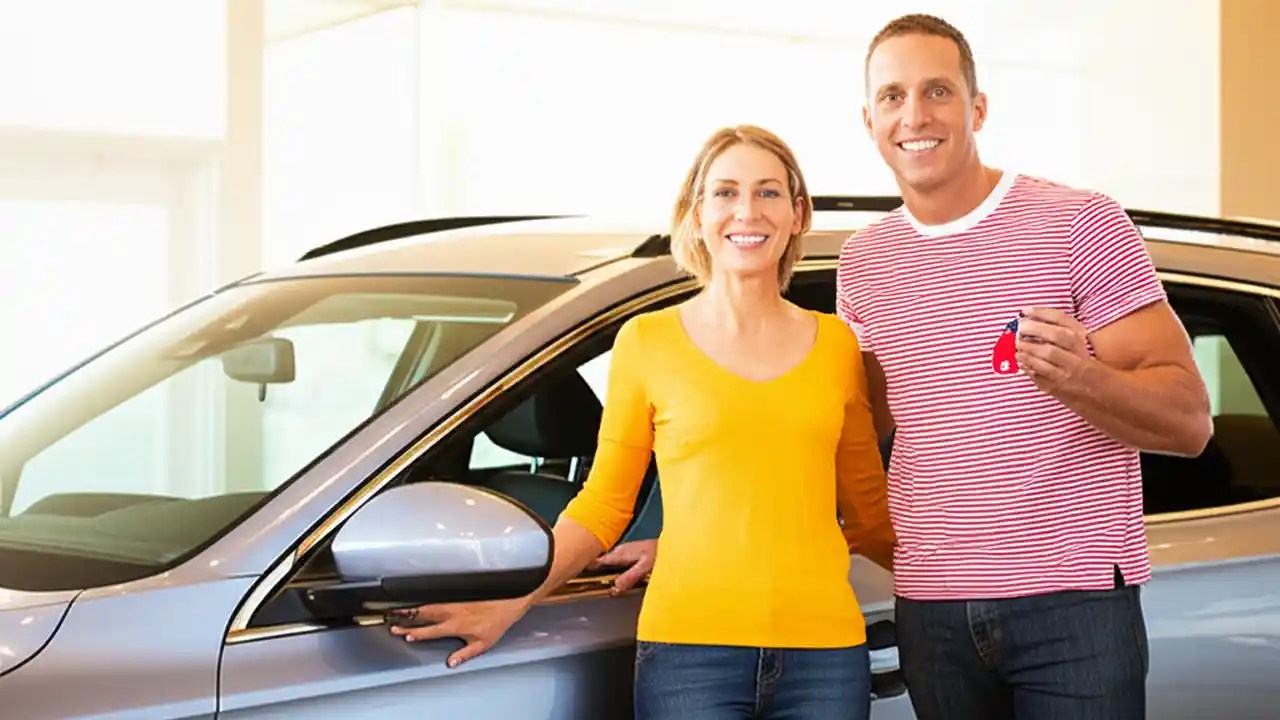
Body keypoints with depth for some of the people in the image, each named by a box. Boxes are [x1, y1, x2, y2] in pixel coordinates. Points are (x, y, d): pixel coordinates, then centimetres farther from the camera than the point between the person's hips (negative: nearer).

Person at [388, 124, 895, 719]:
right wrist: (506, 603, -5)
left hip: (824, 653, 2)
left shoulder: (836, 344, 8)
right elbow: (601, 506, 5)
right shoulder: (648, 341, 2)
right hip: (689, 652, -2)